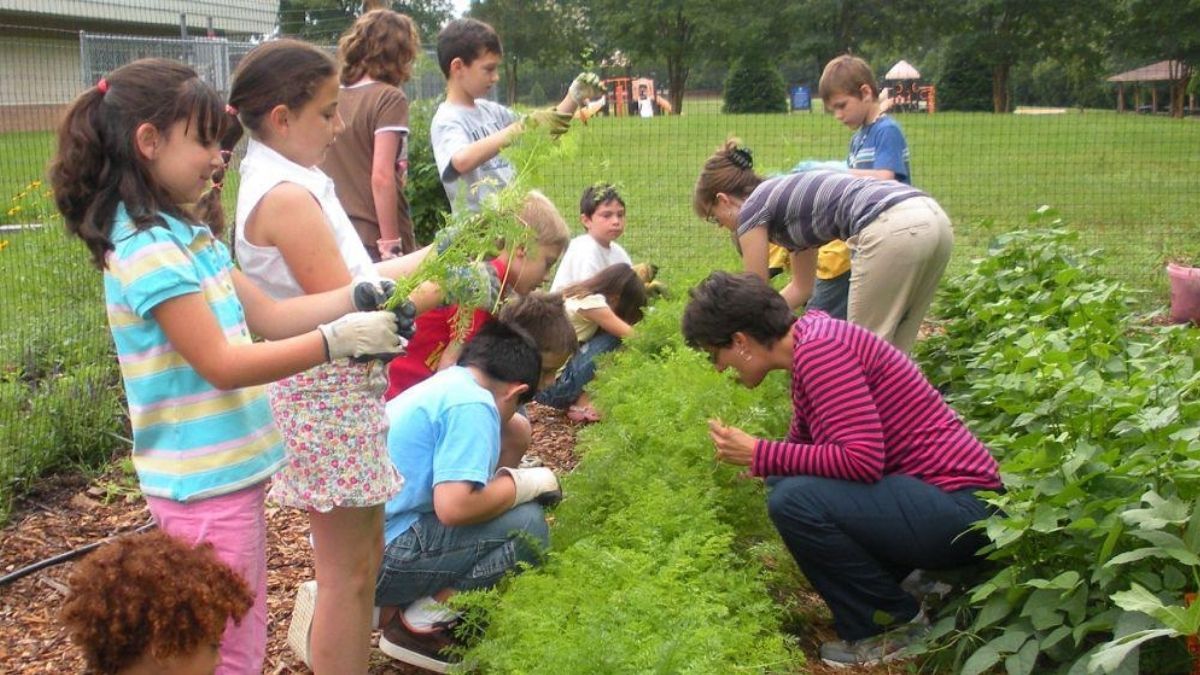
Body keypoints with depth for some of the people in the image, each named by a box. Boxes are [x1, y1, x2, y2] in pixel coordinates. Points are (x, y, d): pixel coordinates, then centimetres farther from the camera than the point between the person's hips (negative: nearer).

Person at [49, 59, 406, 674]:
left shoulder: (188, 232, 9)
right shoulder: (149, 249, -20)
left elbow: (268, 315, 10)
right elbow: (222, 365, -22)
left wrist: (358, 296, -1)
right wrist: (336, 340, -24)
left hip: (230, 471, 9)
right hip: (204, 484, -9)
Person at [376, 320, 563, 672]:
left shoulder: (433, 388, 15)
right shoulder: (473, 404, -14)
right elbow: (453, 507, -24)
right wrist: (525, 484, -9)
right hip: (379, 557, -10)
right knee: (527, 525, -11)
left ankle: (390, 606, 11)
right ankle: (420, 626, -4)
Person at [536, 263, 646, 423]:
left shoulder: (579, 294, 10)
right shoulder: (592, 302, -17)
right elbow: (630, 335, -13)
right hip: (552, 387, -9)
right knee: (614, 339, -12)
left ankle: (579, 398, 8)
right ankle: (582, 403, -4)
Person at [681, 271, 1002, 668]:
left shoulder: (819, 348, -20)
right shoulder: (809, 346, 9)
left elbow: (863, 460, -28)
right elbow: (804, 448, 20)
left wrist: (758, 454, -21)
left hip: (961, 509, -10)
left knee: (794, 499, -23)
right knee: (786, 483, 9)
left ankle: (899, 626, -2)